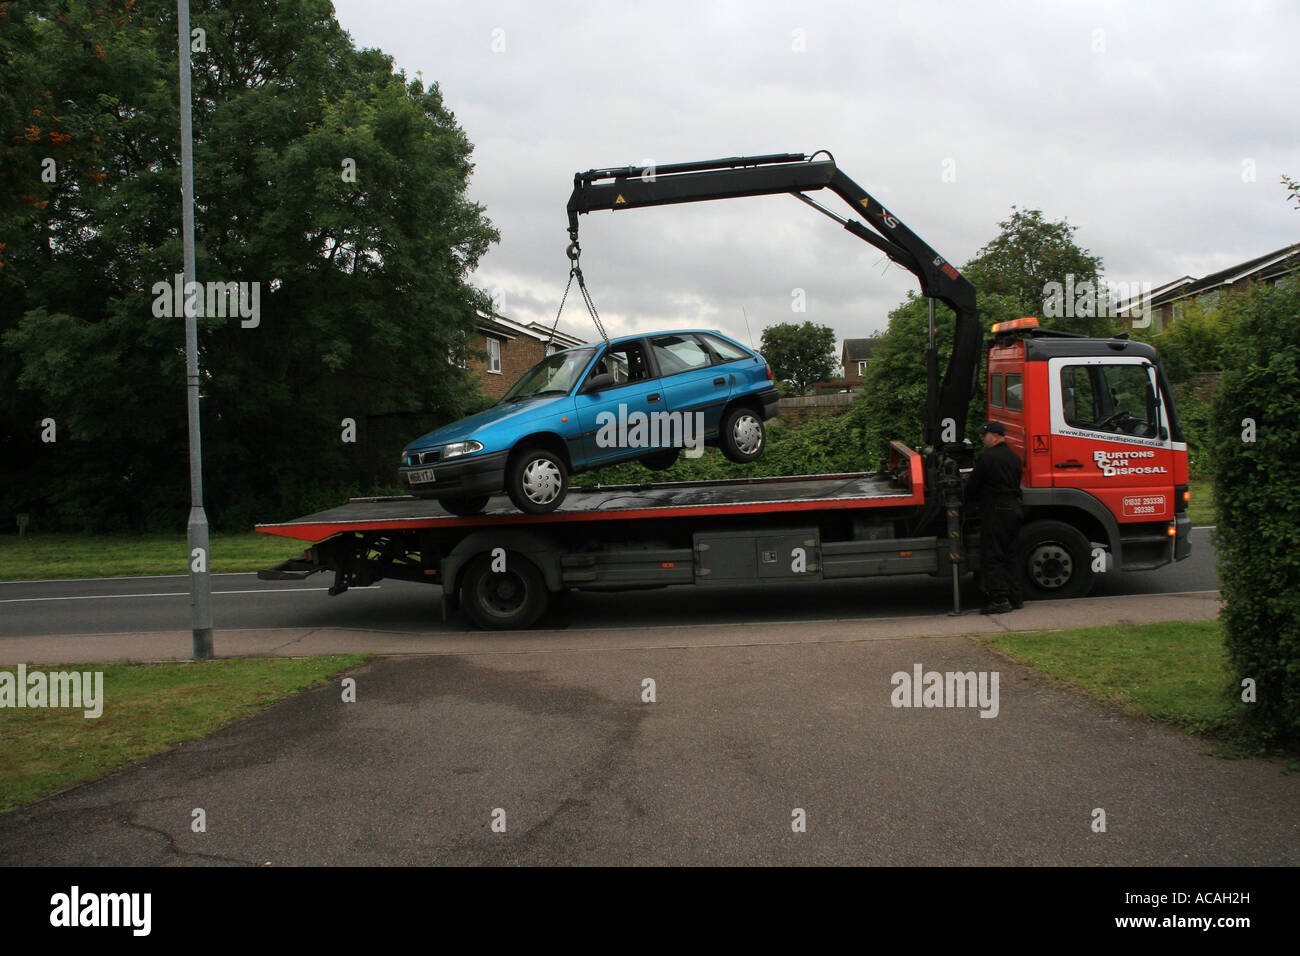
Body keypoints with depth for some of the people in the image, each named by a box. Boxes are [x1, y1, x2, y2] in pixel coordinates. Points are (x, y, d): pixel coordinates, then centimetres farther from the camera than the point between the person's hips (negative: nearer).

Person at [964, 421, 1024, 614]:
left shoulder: (988, 458, -12)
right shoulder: (1015, 458, 13)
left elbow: (972, 485, -7)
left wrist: (968, 503, 14)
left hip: (994, 511, -8)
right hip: (1013, 509, 8)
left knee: (991, 558, -4)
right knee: (1008, 556, 16)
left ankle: (999, 599, -9)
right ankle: (1015, 597, 16)